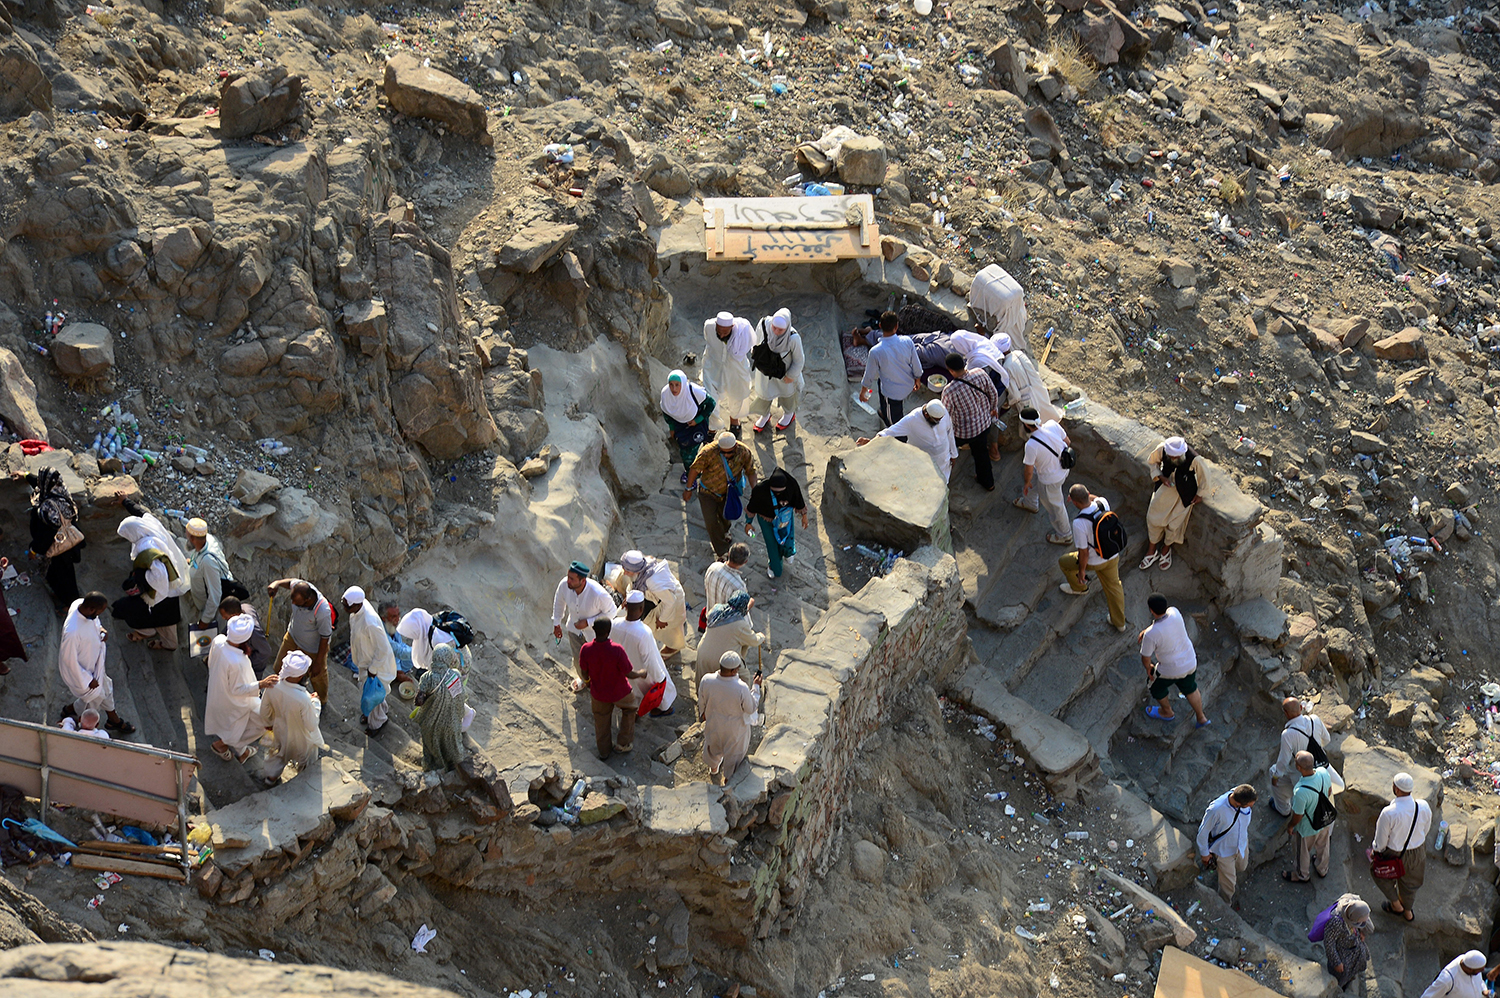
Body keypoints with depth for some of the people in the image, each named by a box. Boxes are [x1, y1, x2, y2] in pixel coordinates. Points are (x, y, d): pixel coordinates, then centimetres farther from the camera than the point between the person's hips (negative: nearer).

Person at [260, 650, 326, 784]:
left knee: (279, 753, 37)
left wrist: (268, 723, 13)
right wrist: (315, 702, -15)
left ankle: (271, 775, 58)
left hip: (280, 731, 4)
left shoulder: (272, 686, -30)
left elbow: (264, 712, -10)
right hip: (301, 738, -4)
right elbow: (311, 725, -28)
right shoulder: (303, 699, -44)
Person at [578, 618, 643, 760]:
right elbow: (629, 674, -23)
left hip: (599, 693, 3)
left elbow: (584, 672, -8)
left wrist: (587, 681, 16)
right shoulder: (617, 650, -36)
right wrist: (642, 673, -1)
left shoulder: (586, 650, -26)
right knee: (630, 708, 31)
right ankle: (624, 743, 42)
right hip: (620, 693, -2)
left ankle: (604, 750, 49)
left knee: (601, 719, 29)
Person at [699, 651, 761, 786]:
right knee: (734, 753, 27)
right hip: (736, 728, -3)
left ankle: (713, 769, 63)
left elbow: (702, 702, -9)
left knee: (713, 745, 35)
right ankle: (728, 778, 51)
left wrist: (703, 713, 13)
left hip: (714, 724, 3)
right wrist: (756, 686, -11)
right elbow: (751, 709, -20)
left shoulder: (706, 681, -30)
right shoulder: (742, 689, -40)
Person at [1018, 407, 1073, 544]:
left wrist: (1026, 483, -1)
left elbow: (1029, 471, -22)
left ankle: (1064, 535, 46)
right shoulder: (1053, 424, -21)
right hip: (1064, 466, 8)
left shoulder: (1031, 445, -37)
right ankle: (1030, 503, 60)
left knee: (1054, 506, 20)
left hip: (1051, 479, -8)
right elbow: (1067, 441, -2)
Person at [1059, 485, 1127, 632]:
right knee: (1113, 586, 26)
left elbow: (1084, 552, -24)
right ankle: (1119, 622, 42)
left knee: (1063, 562, 24)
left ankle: (1079, 587, 51)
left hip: (1093, 561, -5)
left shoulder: (1079, 523, -36)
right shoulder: (1103, 503, -21)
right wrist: (1087, 495, -2)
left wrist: (1081, 570, -9)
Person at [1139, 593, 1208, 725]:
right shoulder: (1174, 612, -19)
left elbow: (1145, 657, -17)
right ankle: (1202, 718, 45)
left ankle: (1167, 712, 53)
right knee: (1189, 688, 32)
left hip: (1171, 669, -5)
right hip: (1190, 663, 5)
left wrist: (1148, 668, 4)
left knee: (1157, 685, 28)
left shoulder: (1151, 635, -34)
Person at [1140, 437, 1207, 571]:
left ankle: (1166, 550, 40)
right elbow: (1151, 462, -4)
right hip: (1165, 485, 3)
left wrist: (1200, 494, -2)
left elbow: (1204, 476, -14)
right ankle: (1151, 552, 33)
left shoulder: (1194, 459, -35)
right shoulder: (1161, 449, -28)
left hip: (1184, 493, -3)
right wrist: (1160, 476, -17)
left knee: (1174, 524, 10)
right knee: (1153, 517, 11)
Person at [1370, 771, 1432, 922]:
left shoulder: (1388, 813, -36)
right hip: (1418, 852, 4)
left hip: (1394, 854, -4)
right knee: (1410, 881, 31)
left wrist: (1375, 850, 1)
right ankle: (1407, 912, 55)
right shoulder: (1423, 807, -23)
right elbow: (1426, 829, -2)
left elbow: (1381, 841, -21)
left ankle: (1396, 905, 46)